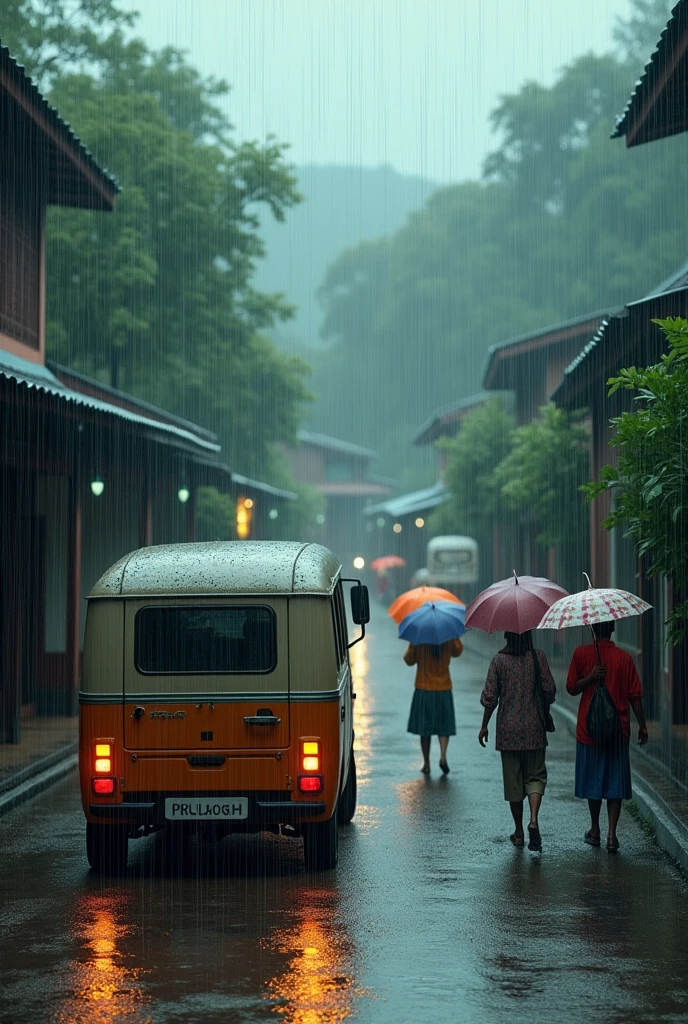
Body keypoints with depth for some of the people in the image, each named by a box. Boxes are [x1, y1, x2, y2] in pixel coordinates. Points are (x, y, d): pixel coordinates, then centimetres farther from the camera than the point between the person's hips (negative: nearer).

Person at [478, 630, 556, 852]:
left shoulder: (499, 660, -4)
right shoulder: (538, 657, -5)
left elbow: (489, 697, -4)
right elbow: (549, 691, -3)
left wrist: (484, 726, 6)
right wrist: (544, 714, 15)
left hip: (508, 730, 0)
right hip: (534, 729, 0)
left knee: (513, 780, 9)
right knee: (535, 775, 8)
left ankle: (519, 832, 16)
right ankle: (534, 820, -15)